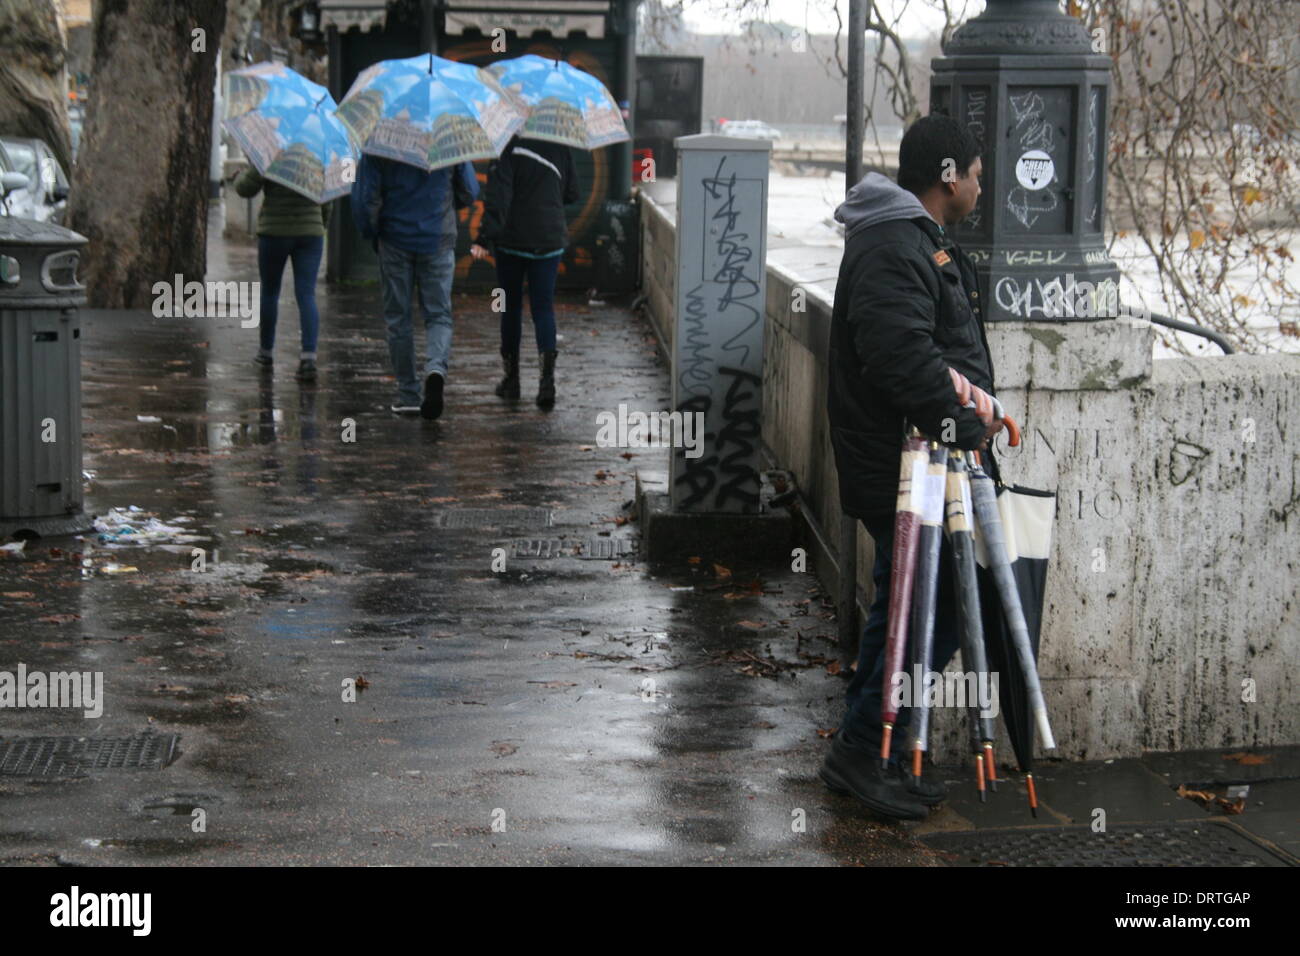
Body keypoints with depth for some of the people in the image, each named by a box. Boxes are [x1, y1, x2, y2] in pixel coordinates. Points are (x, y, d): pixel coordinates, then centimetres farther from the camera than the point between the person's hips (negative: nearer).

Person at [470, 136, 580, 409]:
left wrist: (485, 237, -20)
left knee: (511, 307, 11)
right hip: (549, 240, 2)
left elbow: (498, 196, -18)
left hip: (512, 240, -2)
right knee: (543, 308, 3)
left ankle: (511, 379, 18)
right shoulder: (560, 147, 1)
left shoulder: (509, 146, -11)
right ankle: (547, 377, -15)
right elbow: (571, 193, 10)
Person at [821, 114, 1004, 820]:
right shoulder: (892, 248, -18)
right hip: (903, 468, -11)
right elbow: (905, 359, -27)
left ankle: (866, 757, 25)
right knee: (932, 610, -7)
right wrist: (968, 424, -19)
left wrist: (970, 394, 6)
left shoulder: (920, 240, 19)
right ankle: (861, 750, 2)